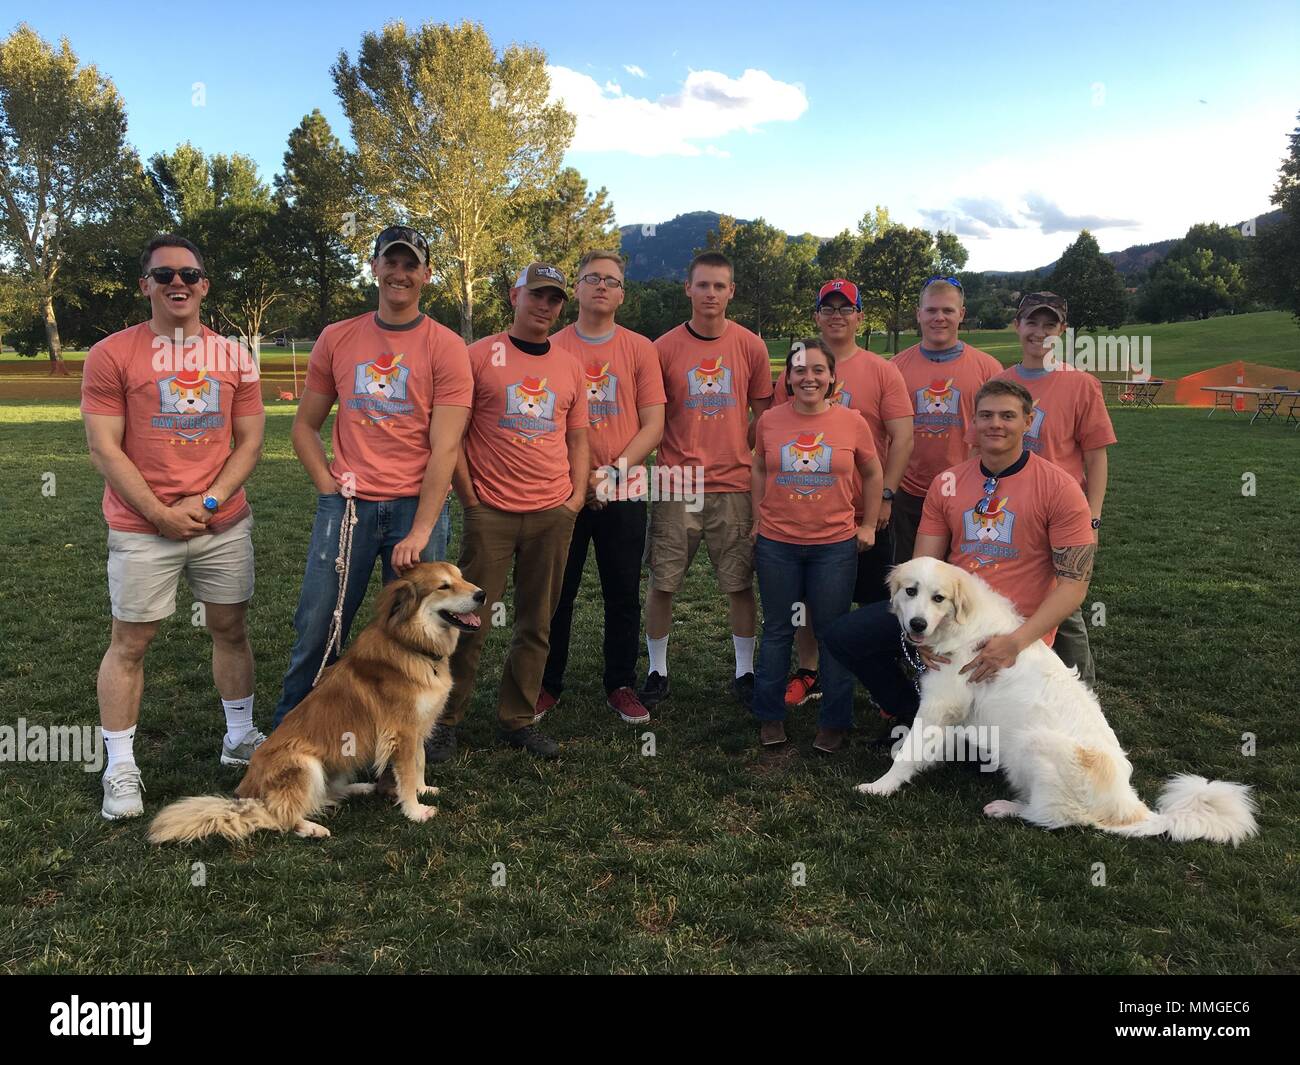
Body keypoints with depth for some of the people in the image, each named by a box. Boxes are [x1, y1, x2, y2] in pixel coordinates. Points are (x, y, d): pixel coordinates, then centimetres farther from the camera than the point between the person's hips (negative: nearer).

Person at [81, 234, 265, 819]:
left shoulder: (234, 355, 6)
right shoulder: (111, 354, -4)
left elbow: (249, 441, 5)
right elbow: (104, 448, -7)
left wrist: (209, 502, -8)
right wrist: (160, 513, -12)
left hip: (225, 524, 3)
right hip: (142, 529, -3)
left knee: (231, 629, 13)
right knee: (130, 643, 3)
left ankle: (241, 739, 30)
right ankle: (121, 769, 15)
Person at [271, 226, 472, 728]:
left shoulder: (446, 346, -1)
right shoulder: (336, 338, 9)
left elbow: (445, 447, -8)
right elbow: (305, 425, 16)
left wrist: (420, 531, -14)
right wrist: (328, 485, 0)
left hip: (418, 505, -2)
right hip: (346, 503, 2)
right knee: (316, 628, 5)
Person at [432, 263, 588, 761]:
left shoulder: (569, 365, 13)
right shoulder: (480, 356, -1)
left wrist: (577, 495, 5)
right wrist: (469, 498, -5)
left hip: (553, 514, 4)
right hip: (491, 513, -4)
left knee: (536, 625, 9)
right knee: (470, 621, -1)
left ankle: (518, 720, 22)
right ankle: (444, 721, 14)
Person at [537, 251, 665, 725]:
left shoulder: (640, 349, 4)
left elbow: (653, 424, 0)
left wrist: (613, 471, -13)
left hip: (623, 494, 1)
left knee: (623, 596, 8)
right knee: (557, 593, 7)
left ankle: (621, 686, 22)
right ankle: (547, 685, 22)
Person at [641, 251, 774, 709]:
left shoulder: (750, 346, 3)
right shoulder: (663, 348, -1)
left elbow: (763, 415, 11)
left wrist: (755, 465, 5)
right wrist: (659, 464, -4)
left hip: (734, 484, 1)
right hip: (676, 484, -1)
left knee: (740, 584, 6)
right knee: (662, 583, 5)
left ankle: (745, 672, 22)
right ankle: (657, 671, 21)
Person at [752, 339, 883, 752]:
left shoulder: (852, 422, -4)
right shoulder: (769, 421, -1)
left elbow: (872, 474, 9)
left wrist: (868, 525, 7)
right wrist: (757, 520, 8)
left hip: (835, 544, -1)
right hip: (776, 544, 1)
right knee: (777, 631, 12)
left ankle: (835, 722, 21)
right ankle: (770, 717, 25)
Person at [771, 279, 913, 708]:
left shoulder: (882, 371, -2)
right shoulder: (795, 370, 5)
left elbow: (902, 438, -5)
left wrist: (885, 496, -13)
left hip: (866, 511, -2)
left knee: (875, 601, 7)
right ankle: (807, 674, 28)